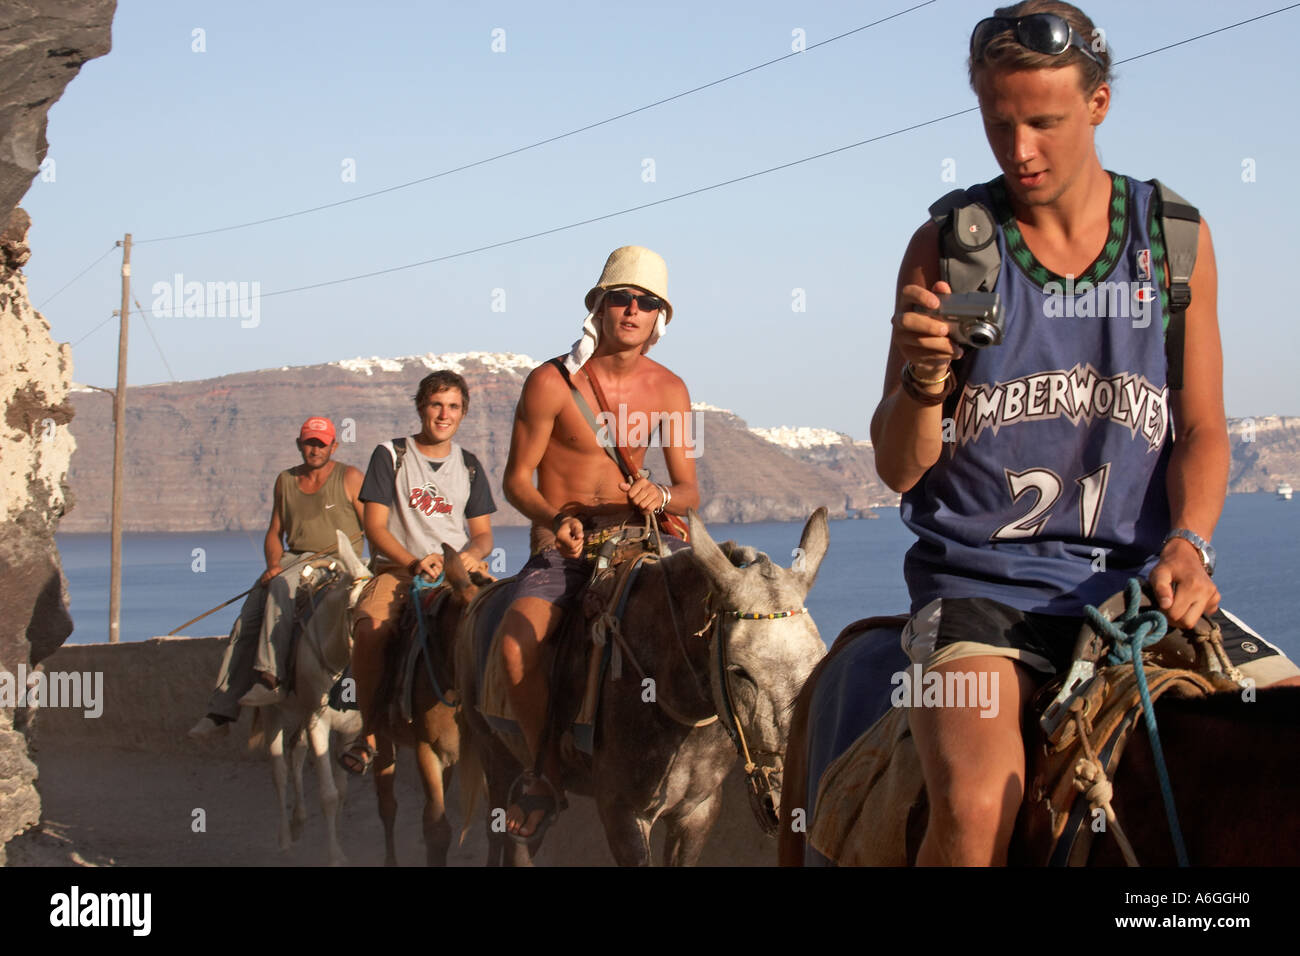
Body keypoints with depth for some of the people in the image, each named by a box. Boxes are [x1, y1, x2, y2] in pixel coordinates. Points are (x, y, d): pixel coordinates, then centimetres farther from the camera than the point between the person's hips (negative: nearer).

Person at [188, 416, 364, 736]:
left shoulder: (349, 478, 0)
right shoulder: (286, 481, 15)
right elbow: (275, 532, 20)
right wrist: (274, 563, -1)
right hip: (294, 558, 5)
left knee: (282, 586, -35)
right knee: (247, 619, -13)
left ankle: (271, 677, -41)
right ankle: (222, 708, -10)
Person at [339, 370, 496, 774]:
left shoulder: (469, 466, 16)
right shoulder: (391, 455, 5)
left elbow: (483, 532, 15)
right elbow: (375, 526, -1)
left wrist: (473, 553, -10)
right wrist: (414, 562, -18)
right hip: (397, 569, -3)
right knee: (369, 630, -34)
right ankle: (370, 734, -19)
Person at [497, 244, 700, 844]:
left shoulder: (668, 391, 4)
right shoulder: (551, 382, -7)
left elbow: (690, 492, 6)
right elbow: (516, 478, -3)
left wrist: (660, 496, -19)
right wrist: (555, 520, -22)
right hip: (562, 548, -3)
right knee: (517, 642, -31)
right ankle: (548, 775, -9)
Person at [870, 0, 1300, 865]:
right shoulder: (949, 249, 2)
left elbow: (1202, 429, 9)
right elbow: (900, 470, 2)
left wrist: (1187, 543, -11)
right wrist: (923, 380, -19)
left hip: (1140, 577, 3)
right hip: (980, 581, -3)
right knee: (977, 806, -31)